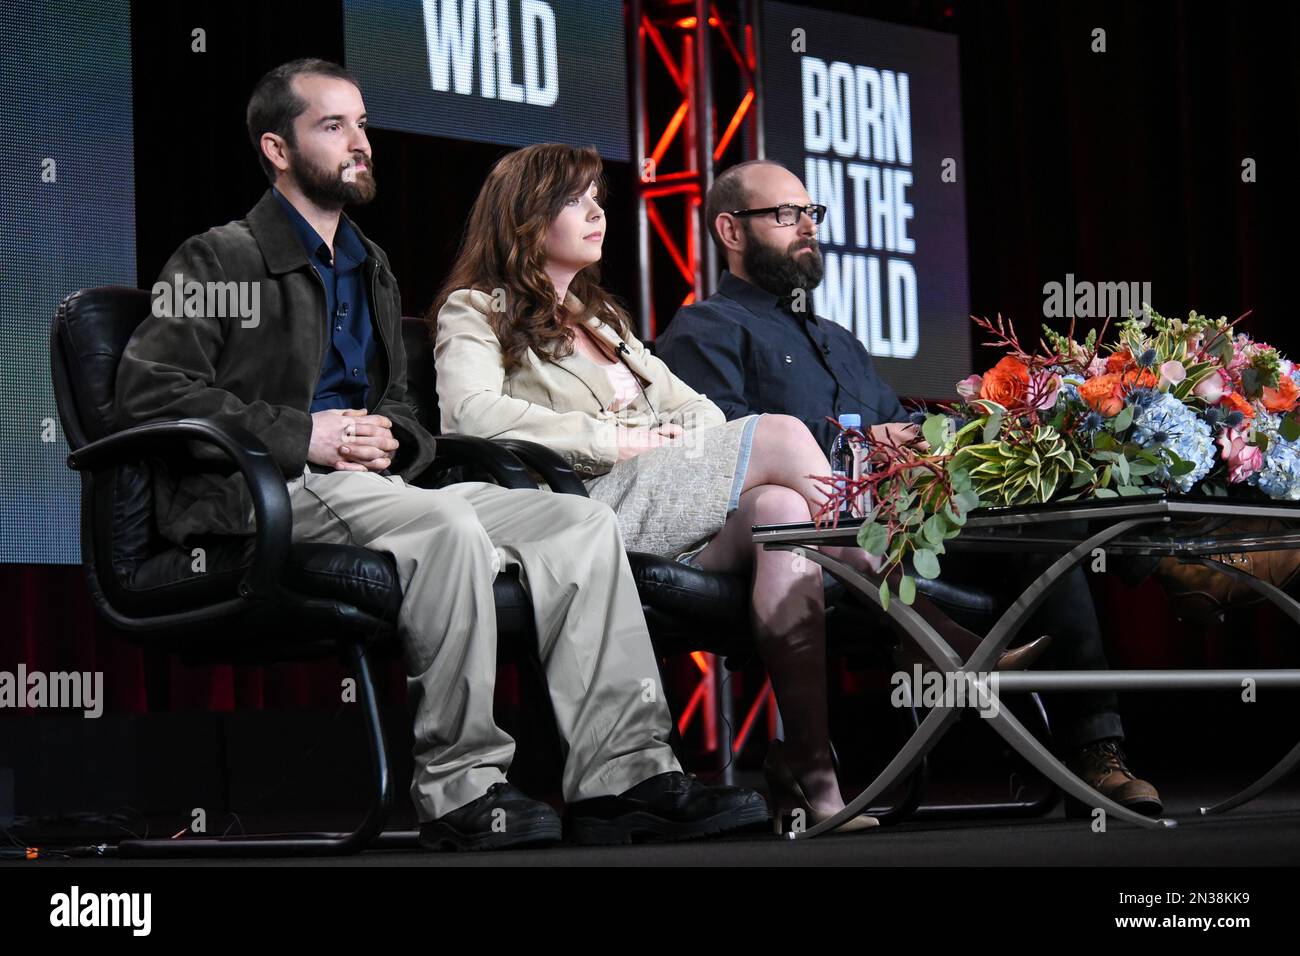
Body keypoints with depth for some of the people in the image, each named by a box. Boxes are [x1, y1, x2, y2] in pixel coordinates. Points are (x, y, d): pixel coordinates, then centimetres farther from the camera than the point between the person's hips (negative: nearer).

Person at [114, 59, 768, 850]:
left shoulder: (371, 270, 28)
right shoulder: (221, 260, 4)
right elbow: (149, 389, -8)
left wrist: (391, 436, 4)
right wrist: (303, 435, -14)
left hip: (371, 485, 8)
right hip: (265, 494, -8)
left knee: (585, 523, -12)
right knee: (450, 529, -37)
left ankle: (624, 778, -21)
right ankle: (460, 791, -32)